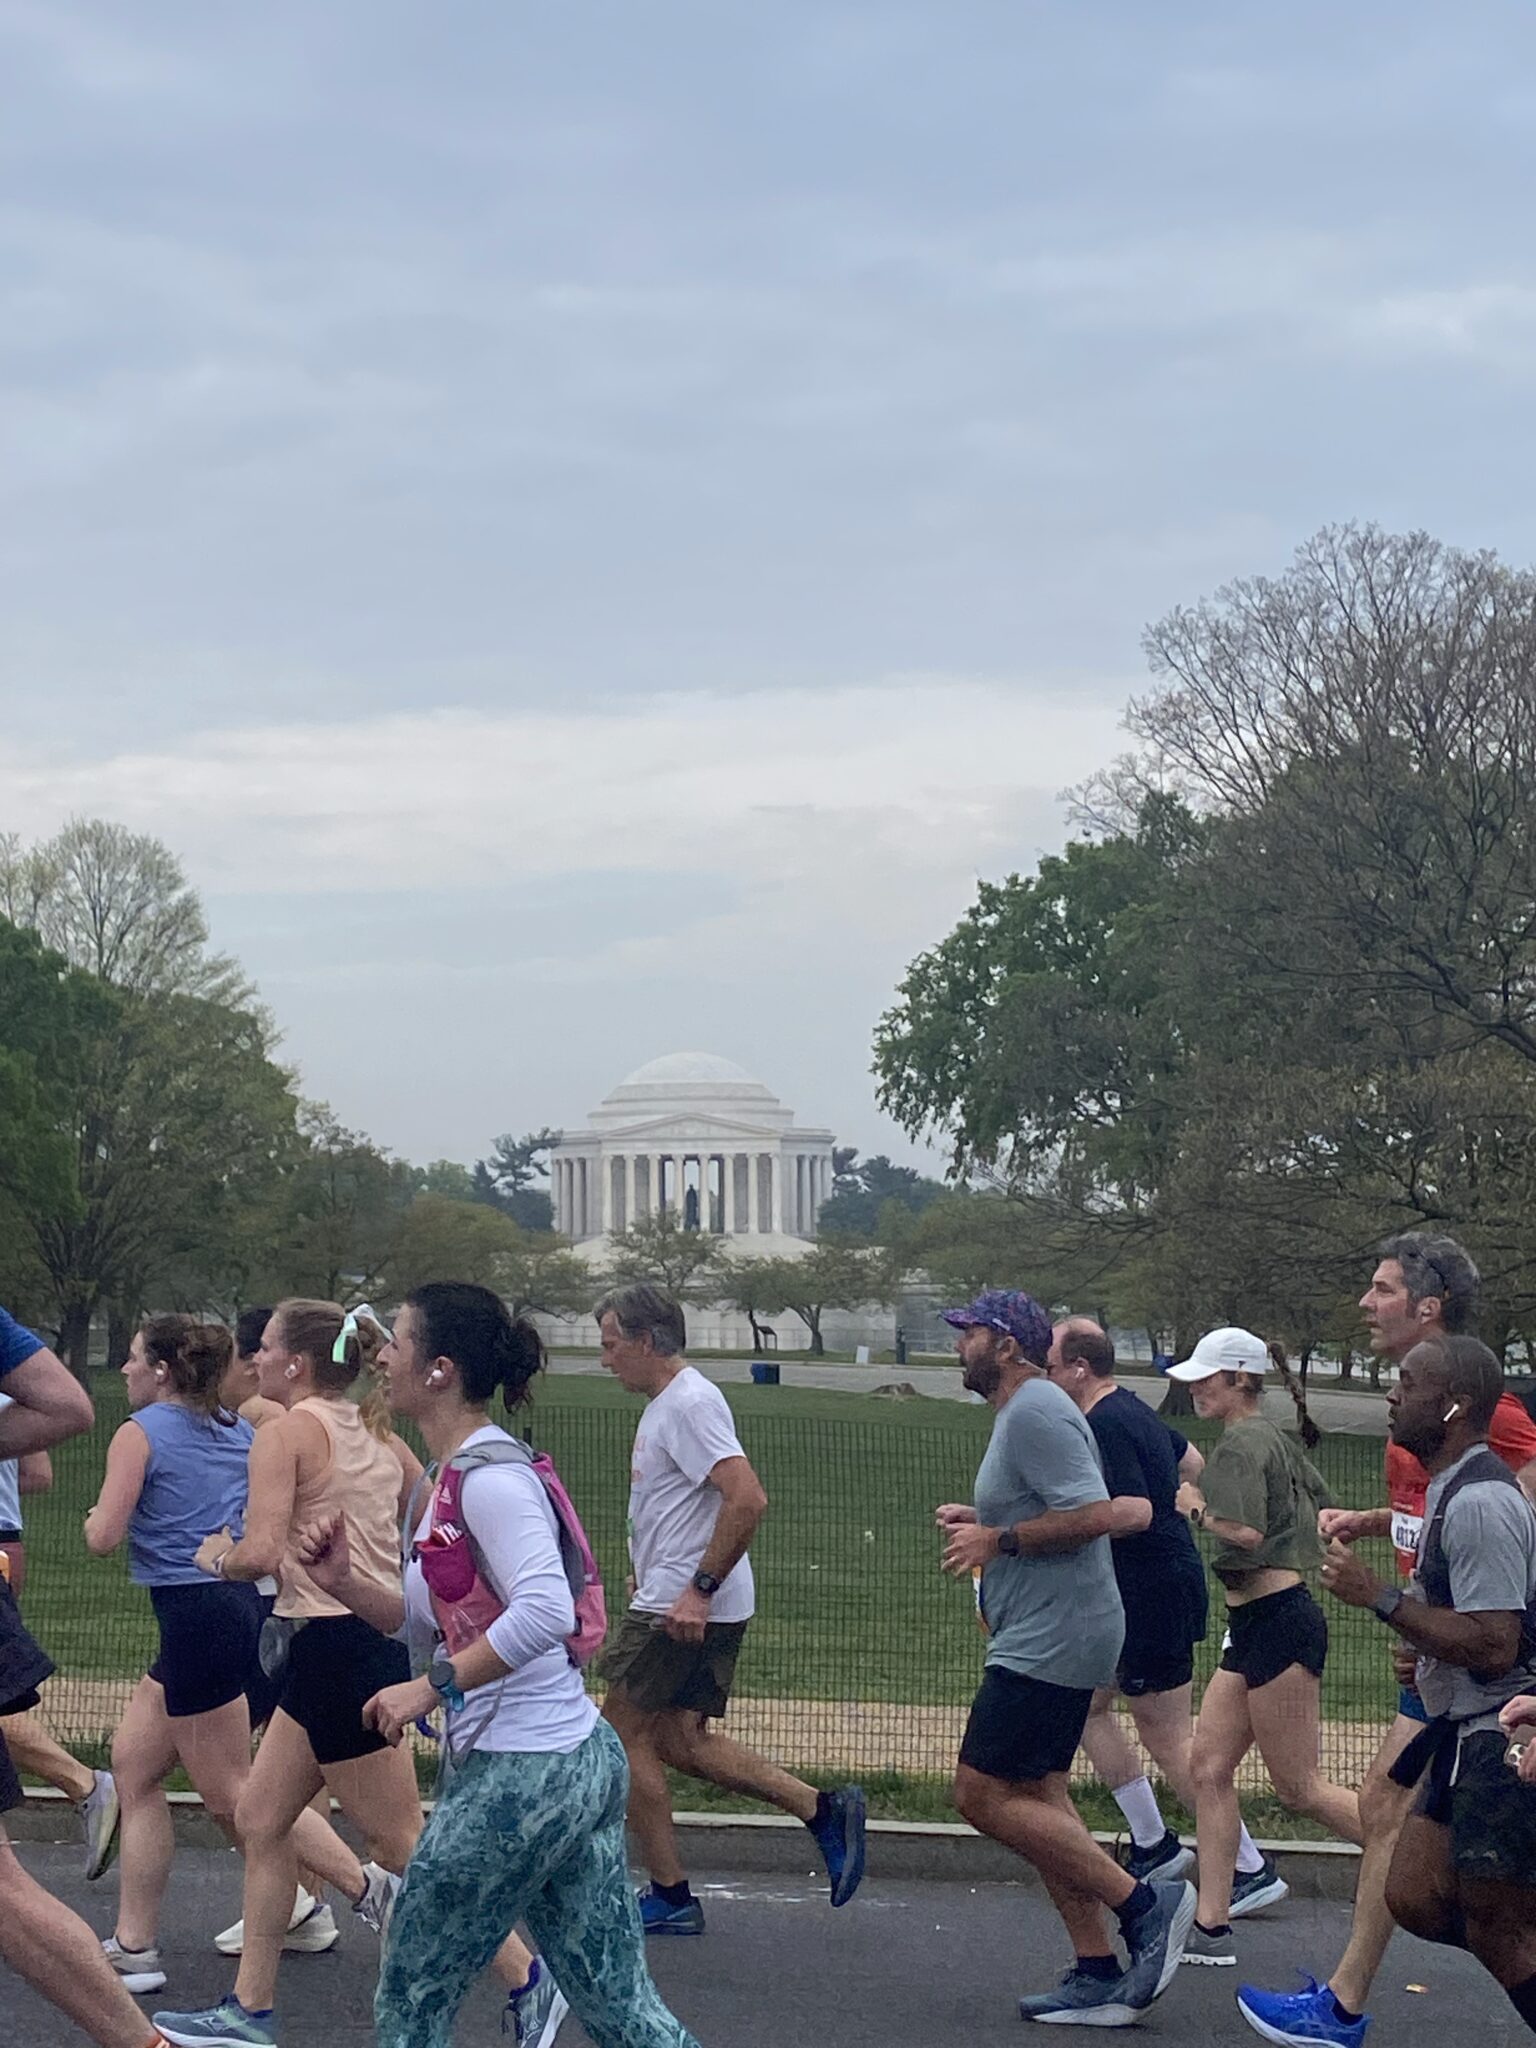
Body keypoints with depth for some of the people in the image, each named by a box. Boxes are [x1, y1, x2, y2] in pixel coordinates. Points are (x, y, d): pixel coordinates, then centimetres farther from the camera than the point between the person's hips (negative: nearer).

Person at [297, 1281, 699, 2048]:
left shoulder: (487, 1474, -15)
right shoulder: (454, 1475, 14)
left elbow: (544, 1611, -29)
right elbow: (450, 1627, 18)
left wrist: (430, 1687, -23)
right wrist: (346, 1585, 6)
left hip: (521, 1774, -10)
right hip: (581, 1761, 10)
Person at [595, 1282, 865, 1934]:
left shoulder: (690, 1404, -17)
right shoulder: (665, 1403, 17)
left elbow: (748, 1498, -27)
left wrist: (699, 1589, -27)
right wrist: (649, 1579, 30)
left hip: (681, 1612, -10)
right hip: (674, 1603, 10)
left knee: (624, 1735, -2)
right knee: (676, 1741, 11)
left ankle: (670, 1897, 5)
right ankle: (825, 1811, 9)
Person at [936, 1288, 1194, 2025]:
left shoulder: (1035, 1413, -16)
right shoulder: (1021, 1411, 18)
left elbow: (1092, 1514, -25)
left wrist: (998, 1540, -18)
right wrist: (980, 1521, 14)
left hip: (1051, 1641, -11)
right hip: (1044, 1639, 11)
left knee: (983, 1795, -10)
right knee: (1037, 1799, 12)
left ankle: (1144, 1902, -6)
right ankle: (1098, 1975, 14)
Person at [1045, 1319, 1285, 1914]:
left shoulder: (1106, 1426, -20)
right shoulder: (1130, 1408, 12)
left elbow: (1135, 1512, -29)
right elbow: (1192, 1463, 25)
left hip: (1152, 1594, -11)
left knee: (1167, 1737, -4)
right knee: (1084, 1704, 15)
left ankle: (1251, 1870, 2)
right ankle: (1153, 1845, 18)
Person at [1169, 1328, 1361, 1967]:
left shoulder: (1241, 1443, -14)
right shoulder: (1273, 1438, 16)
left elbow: (1246, 1532, -27)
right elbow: (1323, 1506, 23)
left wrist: (1197, 1508, -10)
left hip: (1277, 1621, -11)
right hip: (1253, 1626, 11)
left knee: (1299, 1788, -4)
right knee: (1209, 1767, 6)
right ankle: (1211, 1927, 6)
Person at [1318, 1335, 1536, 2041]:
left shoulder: (1478, 1502, -20)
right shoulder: (1454, 1487, 14)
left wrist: (1380, 1598, -22)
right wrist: (1428, 1650, 13)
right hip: (1469, 1736, 11)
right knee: (1415, 1900, 10)